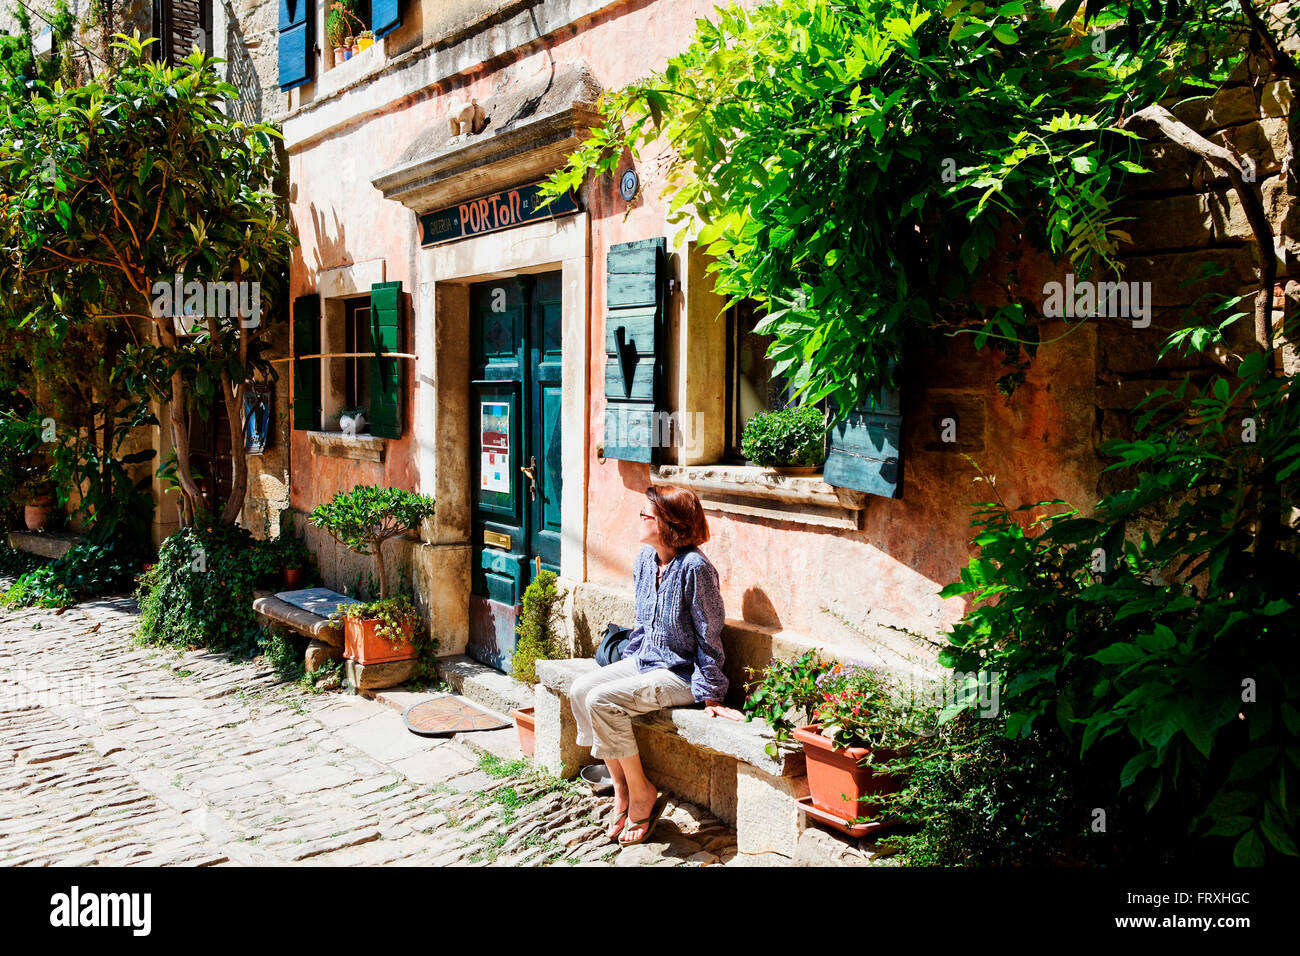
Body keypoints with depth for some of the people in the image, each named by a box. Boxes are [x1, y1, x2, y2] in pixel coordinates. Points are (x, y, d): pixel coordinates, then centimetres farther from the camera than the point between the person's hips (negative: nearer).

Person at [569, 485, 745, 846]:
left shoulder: (694, 567, -20)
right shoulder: (646, 560, 5)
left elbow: (709, 636, -16)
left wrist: (711, 696, -14)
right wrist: (630, 655, 13)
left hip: (680, 674, -9)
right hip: (644, 660, 9)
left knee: (603, 700, -24)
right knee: (580, 690, -10)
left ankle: (641, 793, -6)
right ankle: (622, 789, -1)